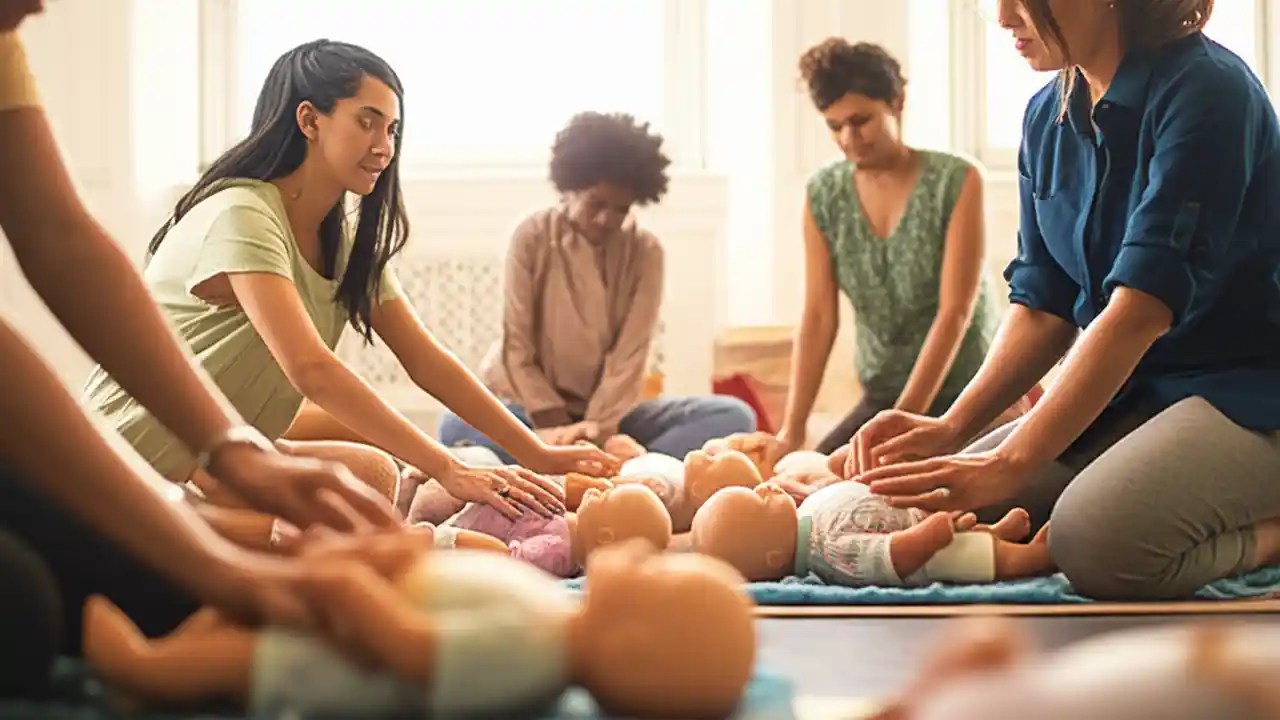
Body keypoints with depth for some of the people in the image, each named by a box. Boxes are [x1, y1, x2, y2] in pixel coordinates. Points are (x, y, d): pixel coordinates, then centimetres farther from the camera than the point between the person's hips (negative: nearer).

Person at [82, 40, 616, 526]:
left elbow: (426, 361, 4)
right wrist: (448, 470, -35)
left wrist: (539, 456, -6)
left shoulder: (348, 242, 9)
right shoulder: (241, 217, -20)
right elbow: (310, 369, -31)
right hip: (142, 458, -9)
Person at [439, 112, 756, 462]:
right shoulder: (532, 237, -8)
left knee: (735, 416, -18)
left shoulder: (645, 251, -4)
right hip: (531, 405, -2)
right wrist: (556, 427, -21)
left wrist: (598, 425, -25)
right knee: (457, 426, -35)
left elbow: (630, 354, -11)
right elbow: (517, 348, -10)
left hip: (610, 410, 2)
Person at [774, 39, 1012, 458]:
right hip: (880, 398, 4)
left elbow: (955, 312, -17)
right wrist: (793, 428, -14)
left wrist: (903, 420, -23)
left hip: (965, 396, -4)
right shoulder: (824, 194, -2)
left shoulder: (955, 182, -13)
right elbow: (819, 317, -5)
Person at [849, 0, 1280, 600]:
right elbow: (1043, 308, 6)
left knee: (1096, 538, -33)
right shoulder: (1047, 118, 7)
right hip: (1130, 393, 9)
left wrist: (1008, 465, -29)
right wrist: (951, 427, -11)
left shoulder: (1207, 90, -17)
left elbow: (1142, 309, -25)